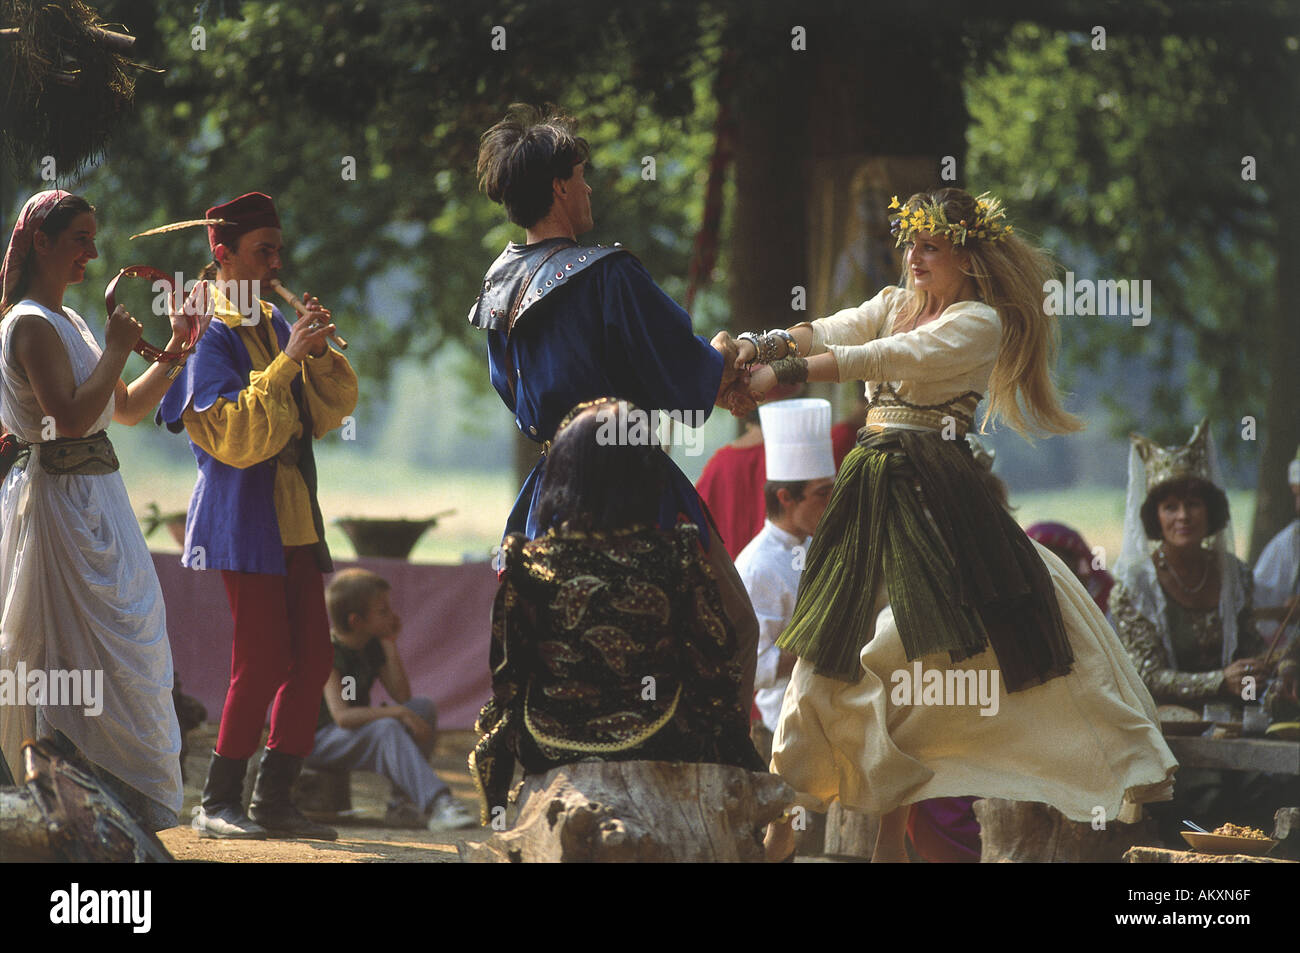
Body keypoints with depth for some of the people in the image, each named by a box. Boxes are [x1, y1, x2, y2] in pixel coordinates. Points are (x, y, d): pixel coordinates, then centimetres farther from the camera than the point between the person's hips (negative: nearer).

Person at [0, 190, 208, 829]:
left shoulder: (67, 321, 17)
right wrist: (116, 350, -16)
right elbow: (70, 418, -24)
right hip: (64, 504, -10)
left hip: (93, 506, 10)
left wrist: (177, 349, 12)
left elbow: (127, 409, 21)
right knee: (91, 659, -9)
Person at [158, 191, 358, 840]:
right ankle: (217, 804, -2)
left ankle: (274, 799, 10)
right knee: (265, 661, -11)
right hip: (242, 515, -8)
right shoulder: (210, 333, -10)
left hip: (294, 516, 8)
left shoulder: (274, 323, 15)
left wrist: (319, 351, -4)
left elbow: (335, 407, 13)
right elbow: (233, 437, -19)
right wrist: (286, 361, -21)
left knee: (312, 659, 4)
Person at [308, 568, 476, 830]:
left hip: (359, 735, 8)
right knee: (387, 729, -35)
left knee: (424, 707, -9)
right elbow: (342, 716, -31)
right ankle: (436, 805, -48)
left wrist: (390, 645, -6)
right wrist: (398, 713, -33)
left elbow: (402, 696, -2)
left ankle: (408, 795, -13)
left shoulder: (372, 648, 6)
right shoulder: (329, 653, -20)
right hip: (318, 743, -8)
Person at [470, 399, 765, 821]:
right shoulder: (678, 558, -12)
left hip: (549, 754, 1)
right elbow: (714, 669, -4)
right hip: (659, 751, -1)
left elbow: (506, 681, -2)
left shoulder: (528, 564, -11)